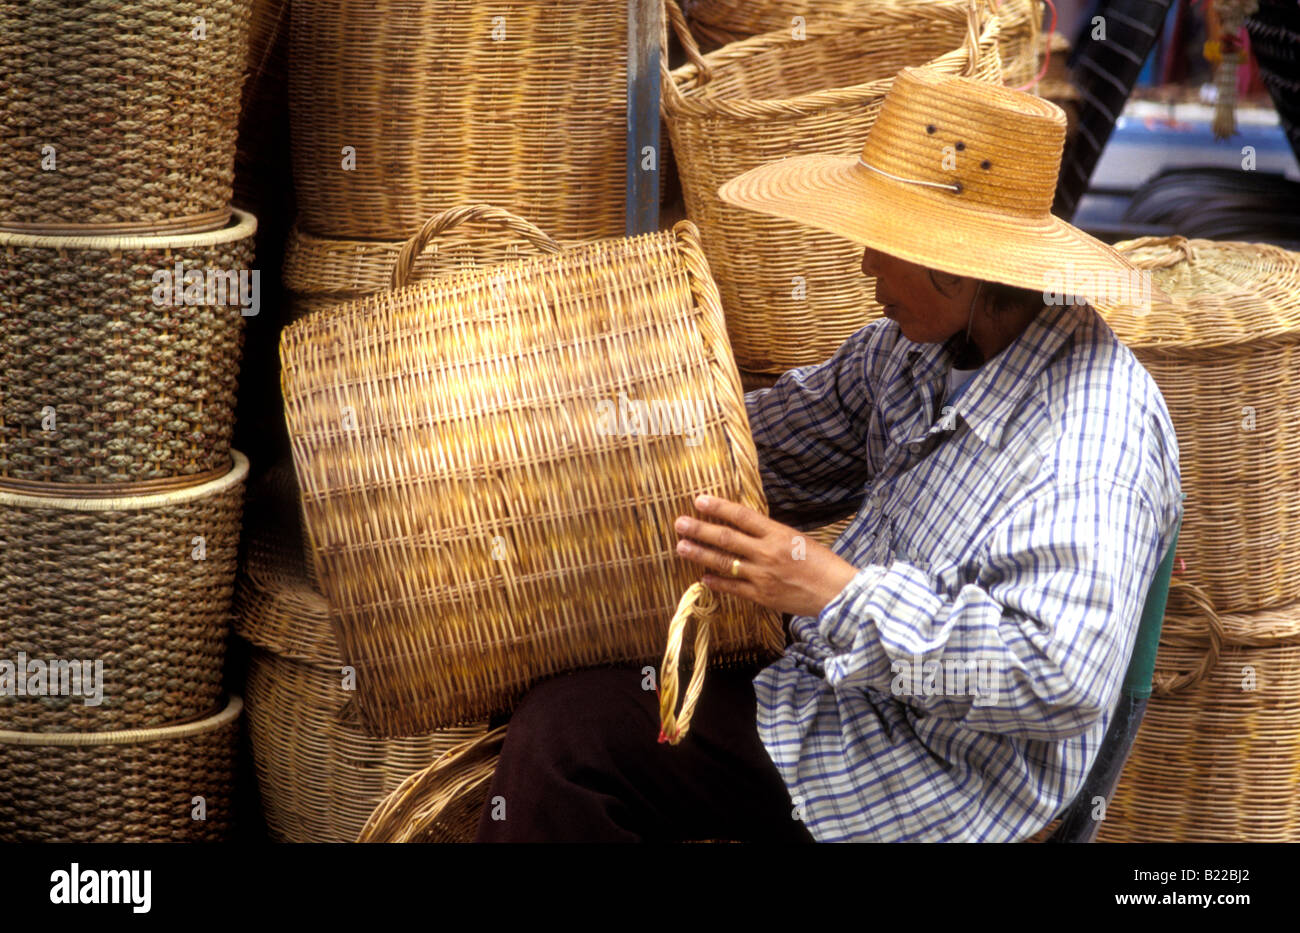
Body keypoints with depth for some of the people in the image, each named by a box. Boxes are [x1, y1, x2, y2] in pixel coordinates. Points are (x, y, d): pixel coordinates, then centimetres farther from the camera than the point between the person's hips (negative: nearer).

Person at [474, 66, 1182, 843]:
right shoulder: (913, 349, 3)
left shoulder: (1091, 434, -26)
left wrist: (840, 593, -31)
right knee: (559, 724, 3)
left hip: (932, 780, -8)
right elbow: (778, 449, 17)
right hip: (844, 683, 8)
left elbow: (1066, 679, -33)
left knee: (569, 731, -10)